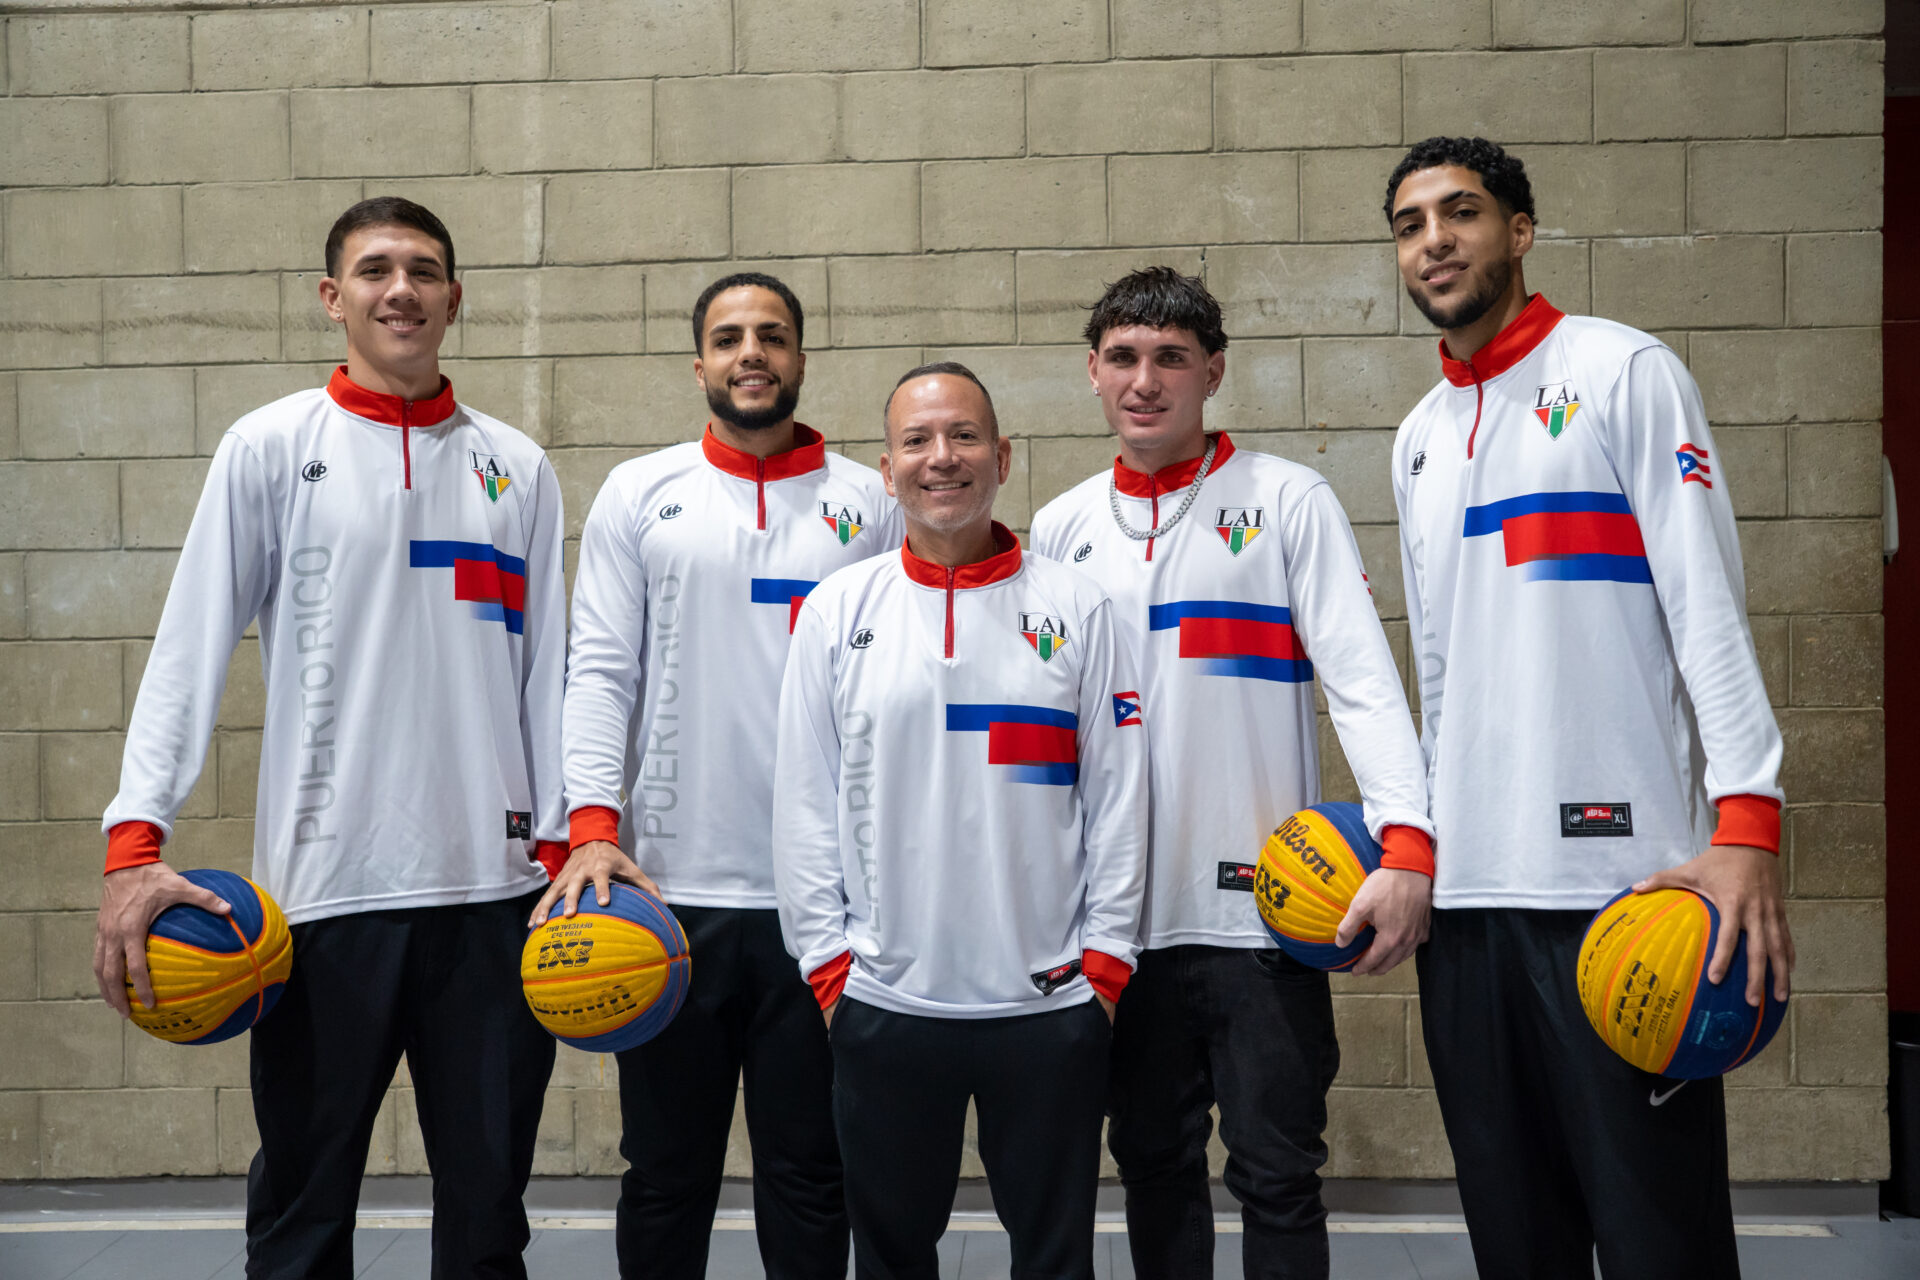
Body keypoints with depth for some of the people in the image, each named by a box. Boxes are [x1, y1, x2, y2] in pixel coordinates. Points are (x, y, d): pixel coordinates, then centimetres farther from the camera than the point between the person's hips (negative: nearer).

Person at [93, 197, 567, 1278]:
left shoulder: (517, 467, 10)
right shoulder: (273, 447, 3)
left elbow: (548, 673, 9)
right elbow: (193, 649, -2)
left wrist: (569, 843, 2)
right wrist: (137, 840, -12)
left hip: (493, 883, 2)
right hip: (324, 884, -2)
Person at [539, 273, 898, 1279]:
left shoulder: (866, 503, 7)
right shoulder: (640, 494, 7)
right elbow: (600, 669, 0)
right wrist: (592, 826, -14)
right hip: (667, 889, 0)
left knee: (810, 1176, 11)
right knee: (666, 1175, 12)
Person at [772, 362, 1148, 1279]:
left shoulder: (1075, 608, 2)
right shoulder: (838, 611, 3)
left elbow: (1119, 797, 2)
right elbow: (805, 802, 3)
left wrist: (1105, 960, -2)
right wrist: (828, 962, -1)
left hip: (1051, 1001, 0)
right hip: (884, 1004, 1)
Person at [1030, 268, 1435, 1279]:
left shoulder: (1287, 500, 0)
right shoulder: (1061, 531, 10)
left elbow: (1362, 677, -9)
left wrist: (1406, 845, -22)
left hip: (1262, 908, -3)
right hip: (1120, 917, 4)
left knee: (1276, 1176, 3)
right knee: (1152, 1167, 15)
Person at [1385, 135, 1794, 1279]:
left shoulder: (1624, 372, 2)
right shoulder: (1420, 436, 19)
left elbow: (1708, 605, -7)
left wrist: (1748, 821, -18)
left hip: (1619, 872, -5)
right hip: (1465, 884, 6)